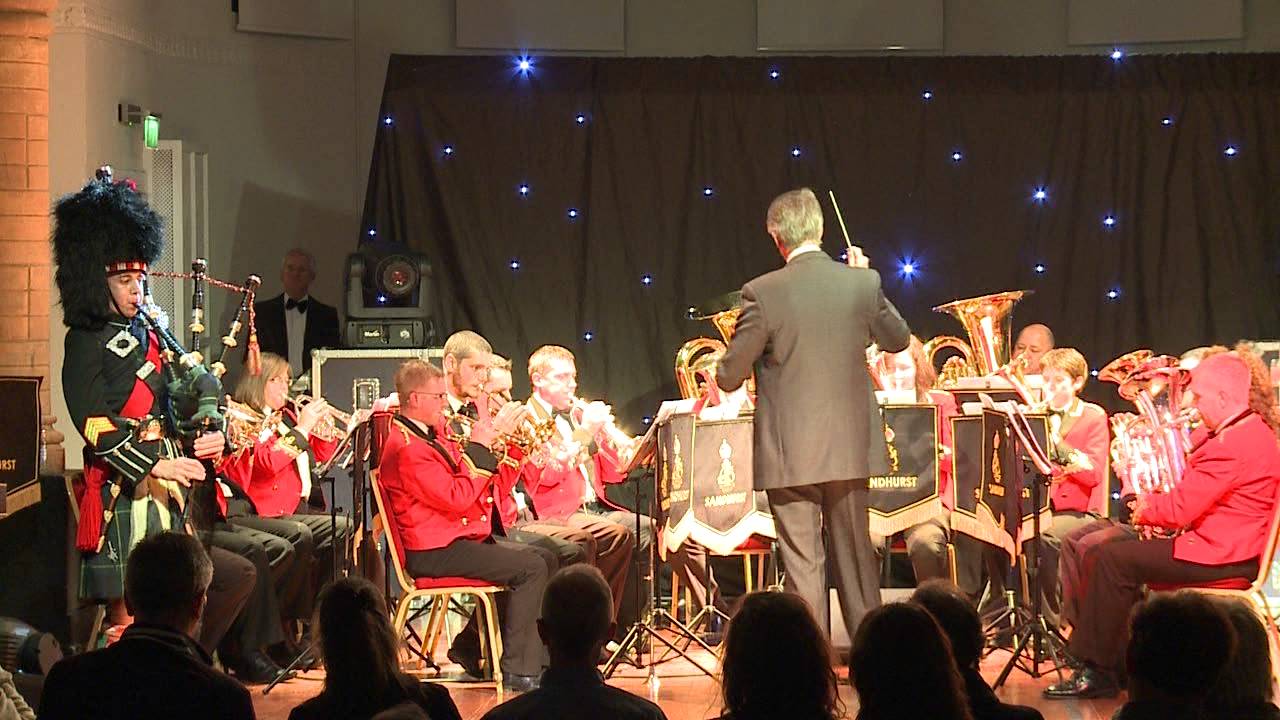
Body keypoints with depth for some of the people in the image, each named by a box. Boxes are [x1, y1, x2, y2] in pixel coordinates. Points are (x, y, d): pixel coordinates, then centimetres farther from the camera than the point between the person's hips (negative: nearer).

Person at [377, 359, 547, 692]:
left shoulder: (435, 437, 16)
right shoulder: (407, 448, -16)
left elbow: (492, 489, 15)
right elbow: (456, 498, -25)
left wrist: (509, 442, 5)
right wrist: (478, 448, -16)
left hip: (465, 538, 10)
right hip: (434, 553, -10)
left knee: (541, 557, 11)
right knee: (531, 567, -17)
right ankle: (518, 670, -13)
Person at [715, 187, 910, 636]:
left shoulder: (764, 293, -14)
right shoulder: (863, 283, -4)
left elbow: (728, 378, -9)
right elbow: (898, 339, 13)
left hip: (790, 455, -4)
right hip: (850, 447, 4)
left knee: (802, 566, 3)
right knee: (856, 557, 17)